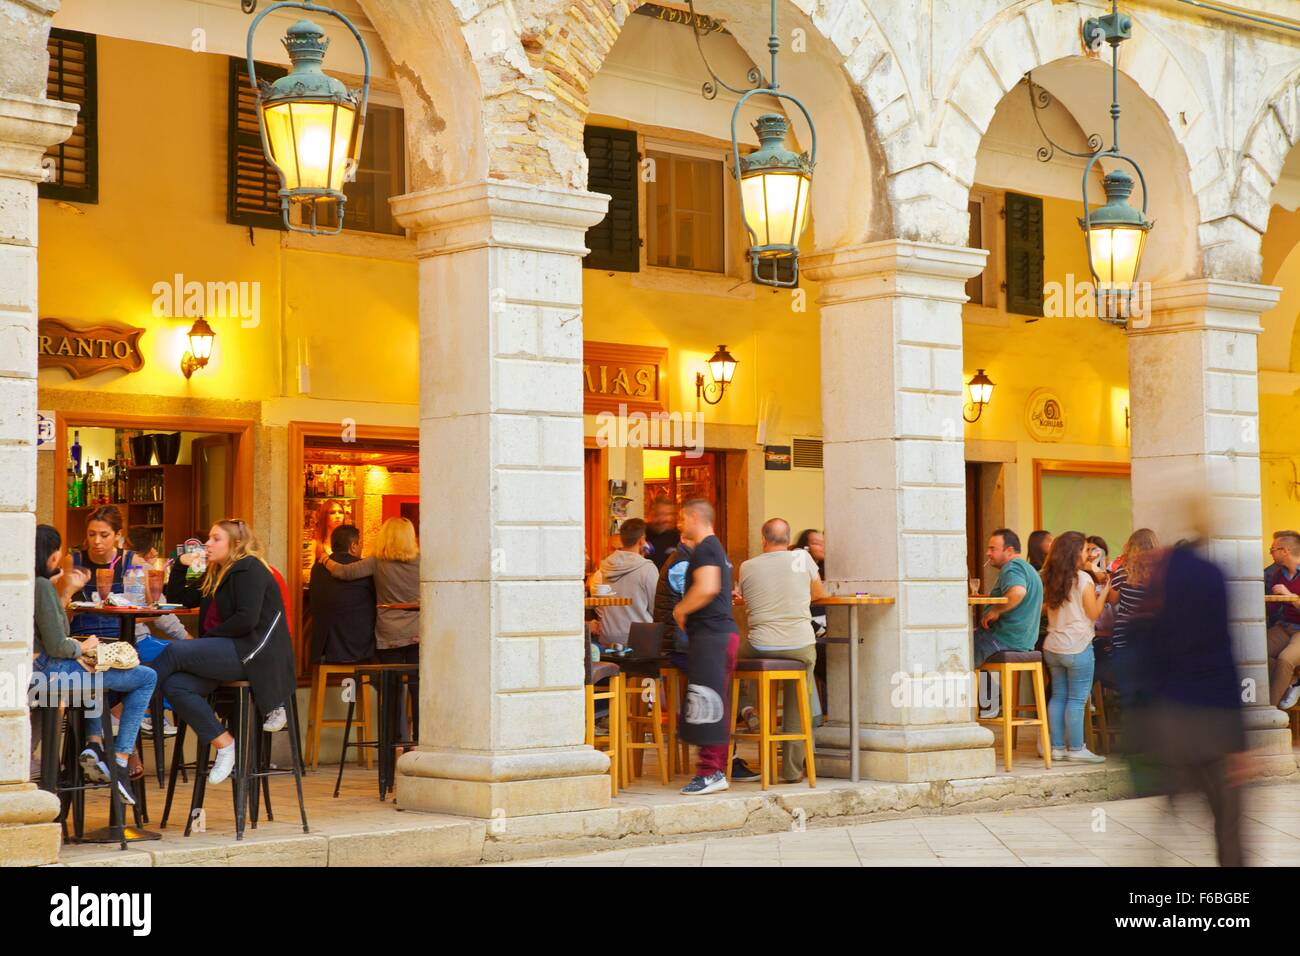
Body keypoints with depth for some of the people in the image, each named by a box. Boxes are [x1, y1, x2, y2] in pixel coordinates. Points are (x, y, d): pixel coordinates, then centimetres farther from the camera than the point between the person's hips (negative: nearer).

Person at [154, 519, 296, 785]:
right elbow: (177, 600, 28)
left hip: (253, 652, -8)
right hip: (226, 652, 8)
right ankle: (224, 745, -18)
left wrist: (207, 637, -9)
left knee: (175, 651, -24)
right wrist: (180, 565, 13)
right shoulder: (215, 574, 22)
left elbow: (247, 620, -17)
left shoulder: (250, 569, -5)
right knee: (175, 686, -20)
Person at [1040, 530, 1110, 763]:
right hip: (1077, 647, -7)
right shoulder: (1083, 579, -10)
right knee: (1077, 699, -3)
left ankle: (1057, 747, 12)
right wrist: (1104, 591, 6)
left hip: (1052, 647, 7)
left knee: (1058, 696, 10)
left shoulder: (1050, 579, 9)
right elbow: (1093, 613, -7)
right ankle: (1076, 749, -2)